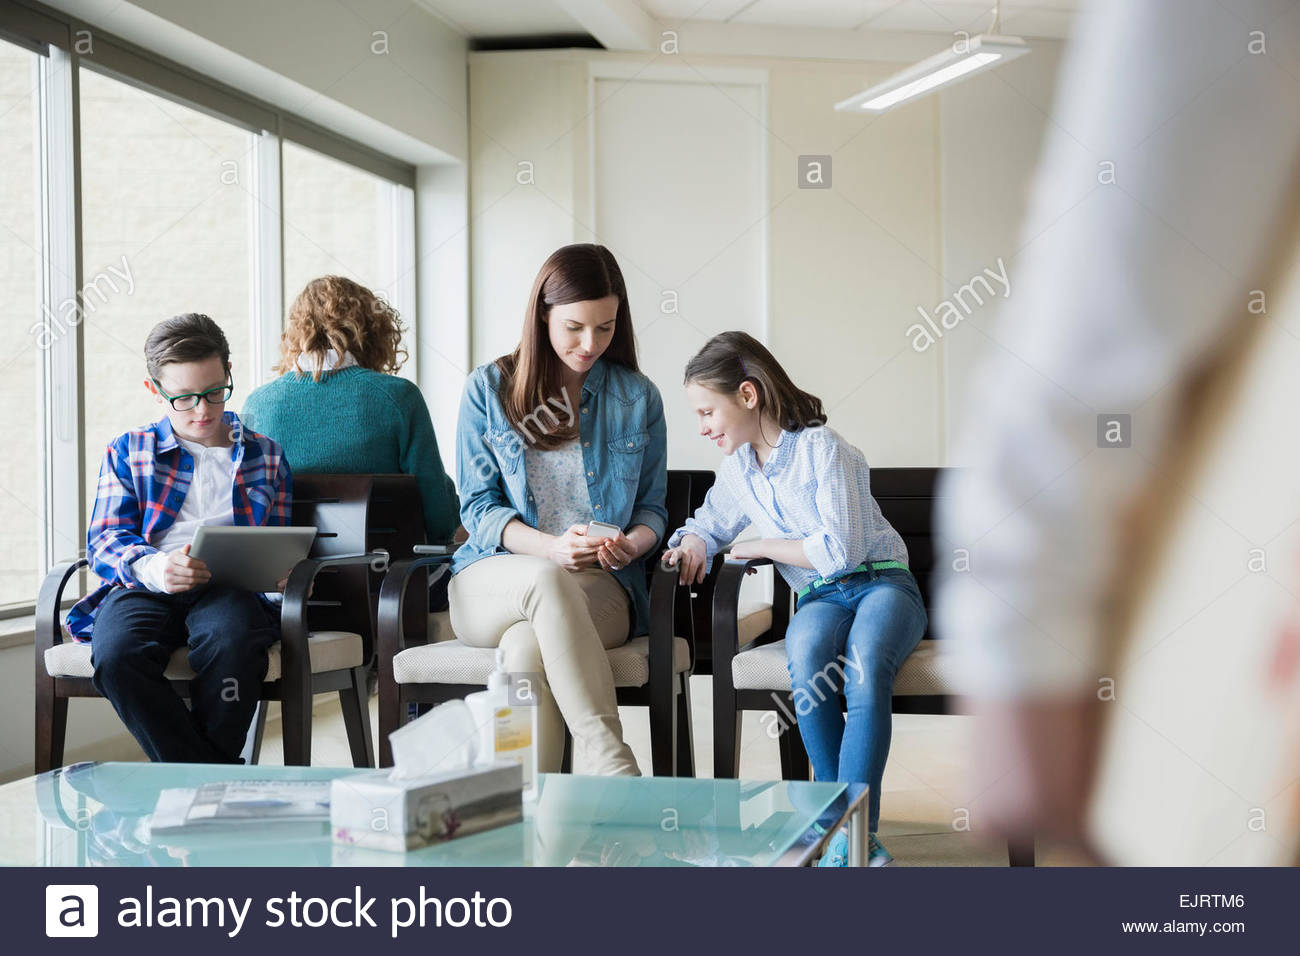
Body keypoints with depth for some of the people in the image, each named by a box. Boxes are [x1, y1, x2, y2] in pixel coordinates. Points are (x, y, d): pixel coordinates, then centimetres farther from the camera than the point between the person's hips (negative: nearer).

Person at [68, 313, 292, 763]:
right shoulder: (128, 452, 21)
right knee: (116, 655, -36)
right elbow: (105, 540, 8)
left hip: (231, 587, 0)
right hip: (145, 587, 1)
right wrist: (153, 567, -17)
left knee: (231, 645, -39)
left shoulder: (266, 455, 24)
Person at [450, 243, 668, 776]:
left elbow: (652, 507, 15)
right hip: (492, 581, 0)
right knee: (547, 582, -40)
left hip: (601, 586, 1)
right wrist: (552, 548, -17)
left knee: (528, 646, -37)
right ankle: (610, 768, -47)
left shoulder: (638, 398, 12)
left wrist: (631, 544, -11)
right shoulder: (488, 388, 7)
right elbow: (478, 507, 3)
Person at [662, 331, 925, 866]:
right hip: (819, 598, 4)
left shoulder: (821, 447, -9)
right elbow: (711, 522, 28)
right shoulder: (738, 467, 13)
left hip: (881, 583, -4)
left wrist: (760, 547, -5)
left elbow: (841, 548, -15)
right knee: (806, 653, -34)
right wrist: (693, 544, 3)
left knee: (865, 665, -38)